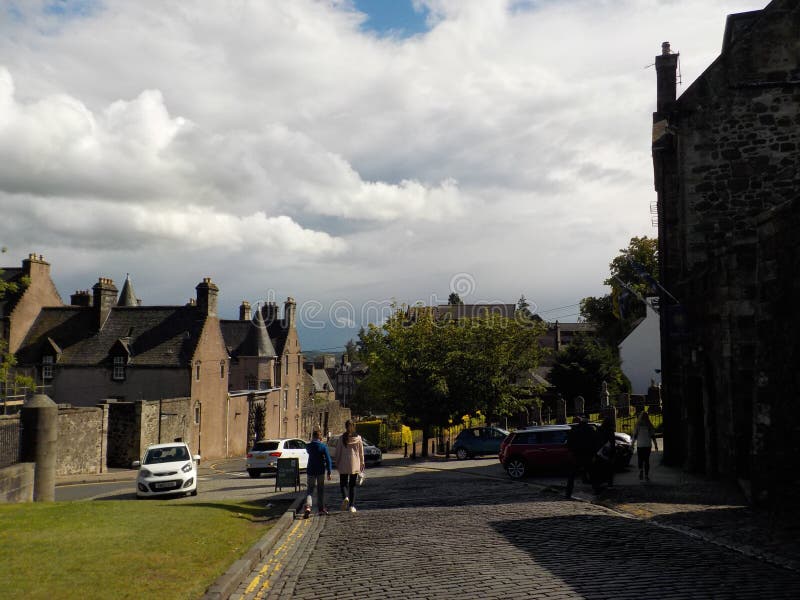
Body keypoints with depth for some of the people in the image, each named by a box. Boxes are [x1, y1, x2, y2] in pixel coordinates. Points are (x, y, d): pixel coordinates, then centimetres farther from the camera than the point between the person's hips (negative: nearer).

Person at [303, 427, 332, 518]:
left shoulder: (308, 446, -4)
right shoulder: (323, 446, -11)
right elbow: (328, 460, -12)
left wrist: (312, 441, 12)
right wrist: (329, 473, -7)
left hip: (310, 470, 1)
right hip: (320, 470, -1)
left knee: (310, 489, 5)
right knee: (320, 490, 13)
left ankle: (308, 507, -18)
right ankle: (321, 509, 20)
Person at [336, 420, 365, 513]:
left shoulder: (342, 438, -5)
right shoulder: (358, 438, -1)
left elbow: (338, 451, -2)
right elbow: (361, 452, 3)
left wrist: (337, 463, 7)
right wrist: (362, 463, 12)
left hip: (344, 464, -1)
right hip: (355, 464, 2)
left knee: (343, 483, 10)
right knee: (352, 485, 10)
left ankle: (345, 497, -19)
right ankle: (352, 506, 6)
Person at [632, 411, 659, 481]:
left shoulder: (638, 425, -5)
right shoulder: (650, 425, -1)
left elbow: (635, 435, -4)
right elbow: (653, 436, 0)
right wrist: (655, 445, 6)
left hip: (640, 445, -1)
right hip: (648, 445, 1)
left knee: (640, 460, 10)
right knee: (646, 460, 7)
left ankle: (641, 470, -14)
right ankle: (646, 475, 4)